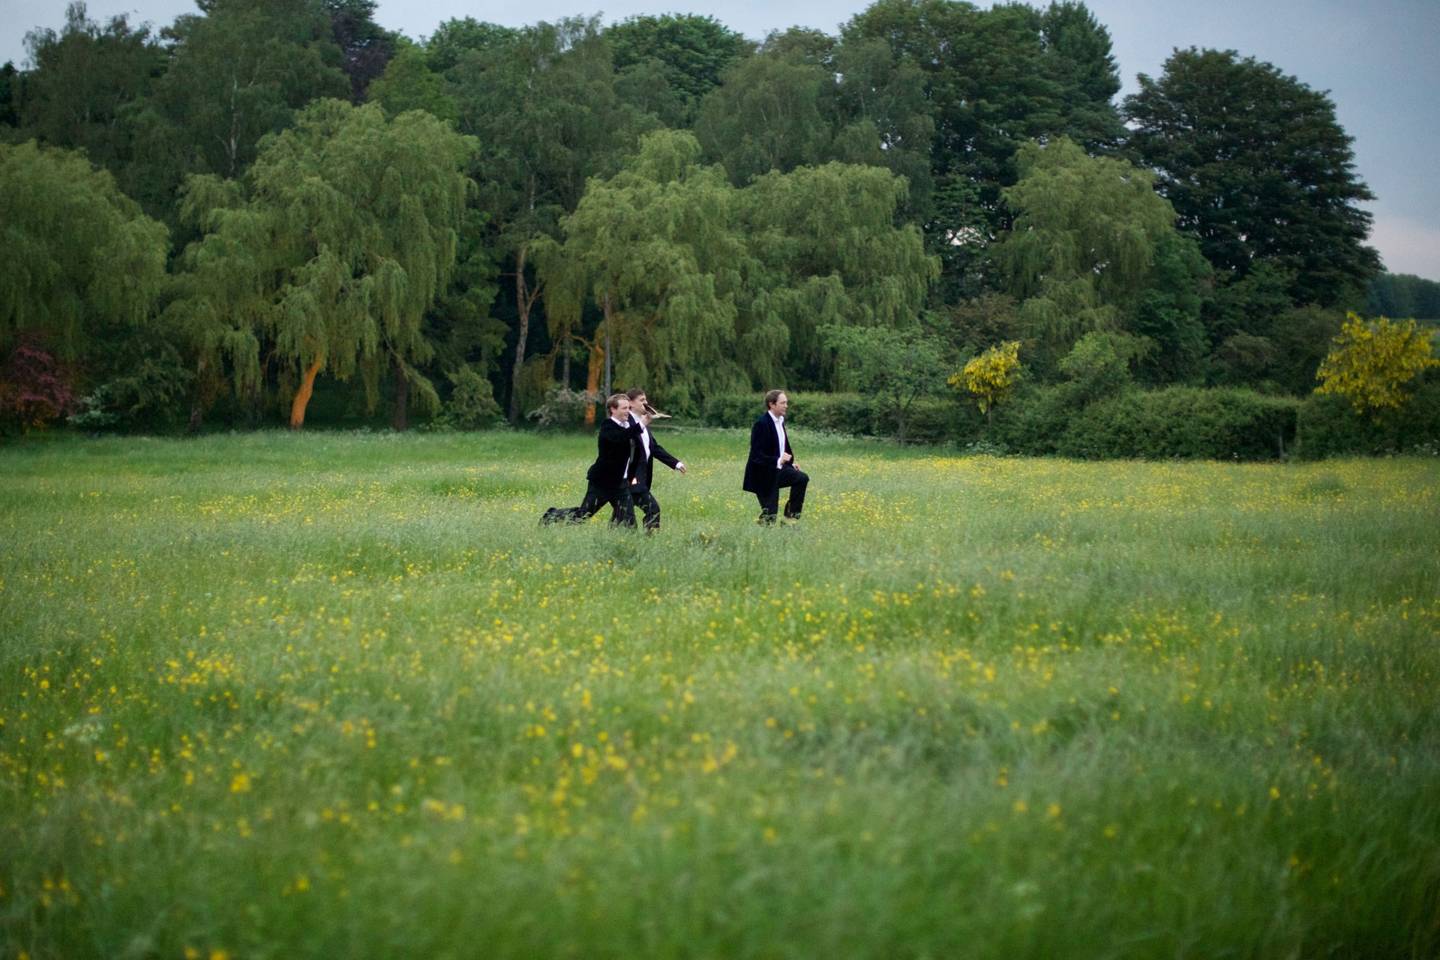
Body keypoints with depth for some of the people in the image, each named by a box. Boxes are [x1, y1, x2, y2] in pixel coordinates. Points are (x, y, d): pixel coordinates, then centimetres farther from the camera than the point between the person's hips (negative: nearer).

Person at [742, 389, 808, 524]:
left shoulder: (780, 421, 7)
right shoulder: (761, 424, -21)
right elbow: (757, 455, -24)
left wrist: (790, 463, 6)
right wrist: (778, 461, -35)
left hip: (778, 469, 8)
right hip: (763, 474, -8)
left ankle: (791, 516, 7)